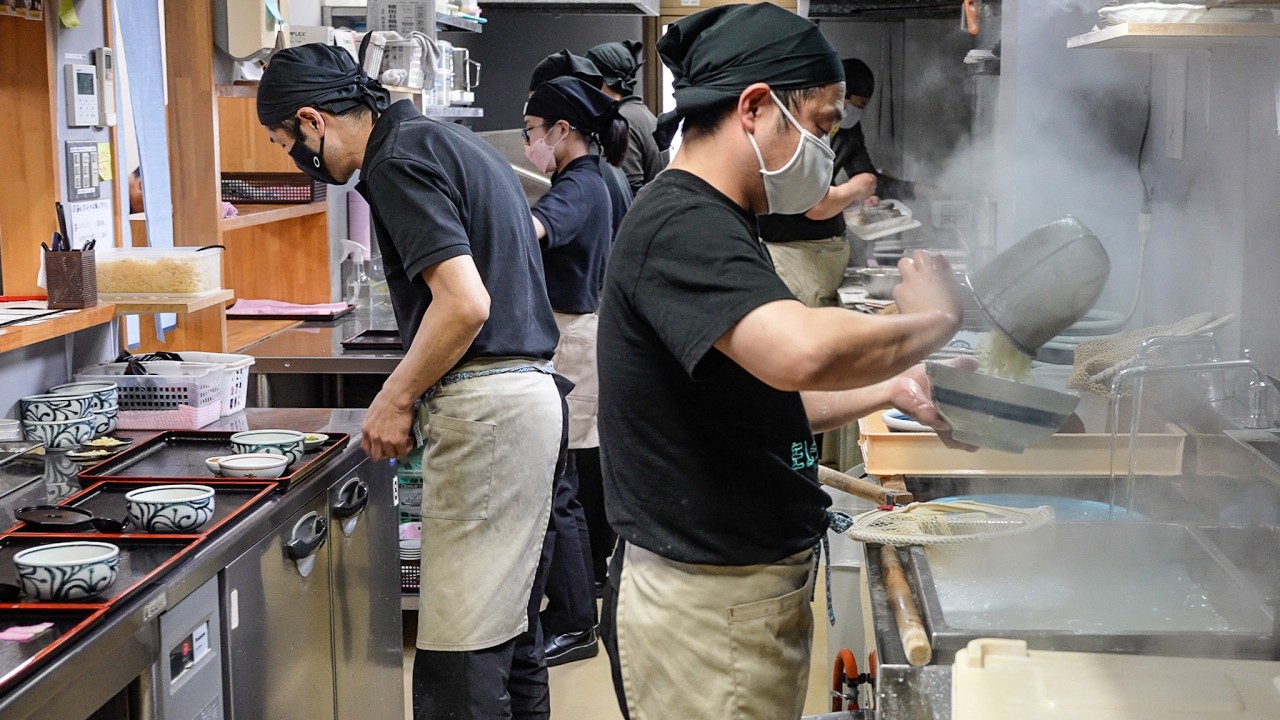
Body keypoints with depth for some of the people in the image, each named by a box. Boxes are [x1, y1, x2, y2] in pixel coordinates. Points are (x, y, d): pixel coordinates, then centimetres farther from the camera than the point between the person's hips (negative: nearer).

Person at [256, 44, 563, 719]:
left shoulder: (398, 159, -11)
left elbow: (464, 303, -22)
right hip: (528, 390, 10)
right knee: (511, 628, 16)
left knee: (460, 663, -7)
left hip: (484, 407, -10)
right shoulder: (449, 140, 18)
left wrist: (395, 399, -9)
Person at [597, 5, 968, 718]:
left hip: (754, 587, 10)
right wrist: (936, 318, -19)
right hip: (705, 602, -10)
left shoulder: (716, 225, 15)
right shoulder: (681, 226, -20)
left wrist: (892, 389, 10)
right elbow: (802, 352, -37)